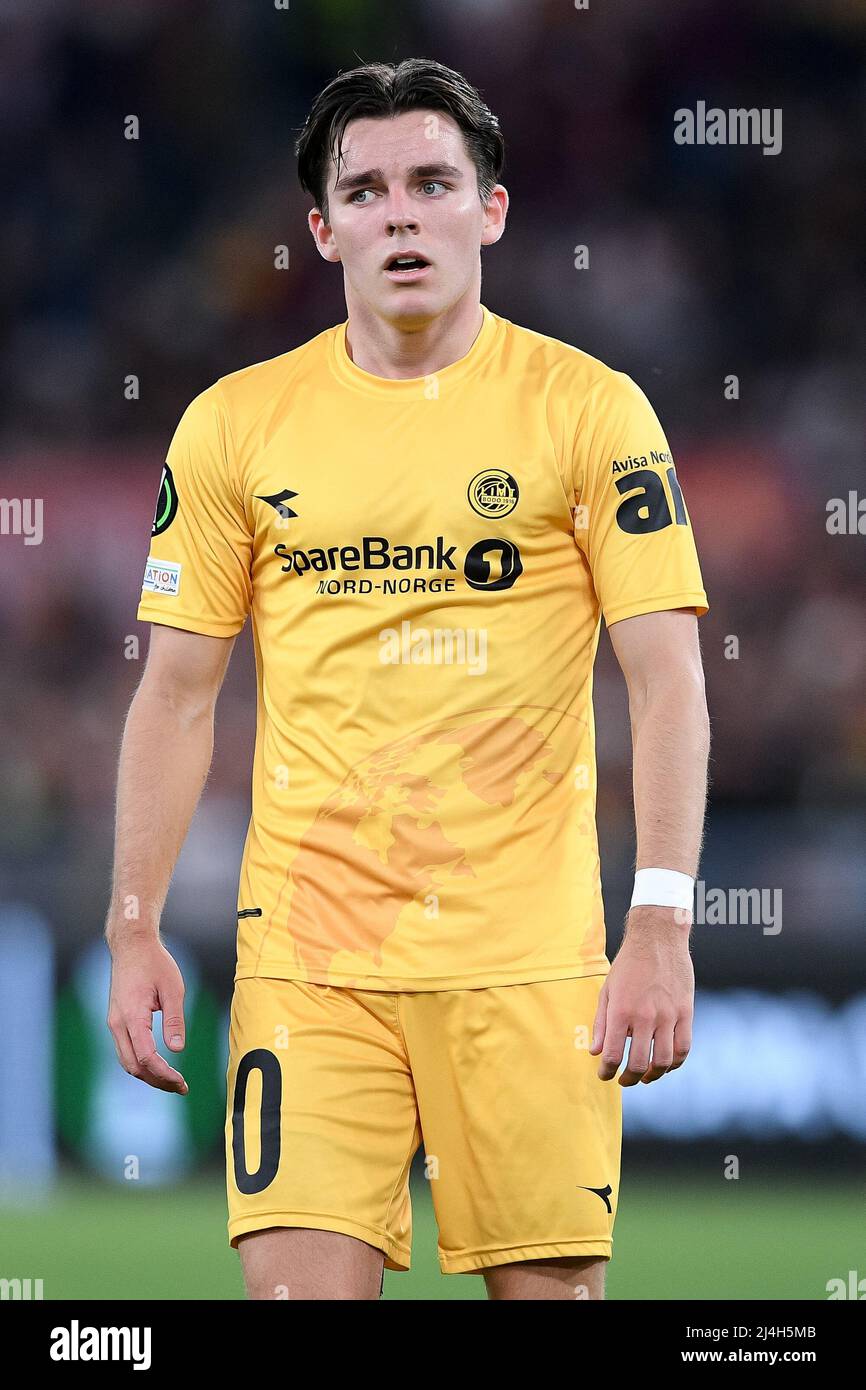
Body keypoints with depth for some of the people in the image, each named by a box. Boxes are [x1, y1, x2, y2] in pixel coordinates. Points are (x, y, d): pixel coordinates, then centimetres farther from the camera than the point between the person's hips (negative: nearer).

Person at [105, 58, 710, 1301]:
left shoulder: (587, 408, 0)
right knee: (301, 1282, -10)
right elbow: (177, 694, 10)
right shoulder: (233, 425, 6)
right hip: (305, 953, 1)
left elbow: (669, 681, -3)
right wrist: (135, 933, 4)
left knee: (554, 1287, -1)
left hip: (528, 952, -1)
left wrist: (662, 927, -13)